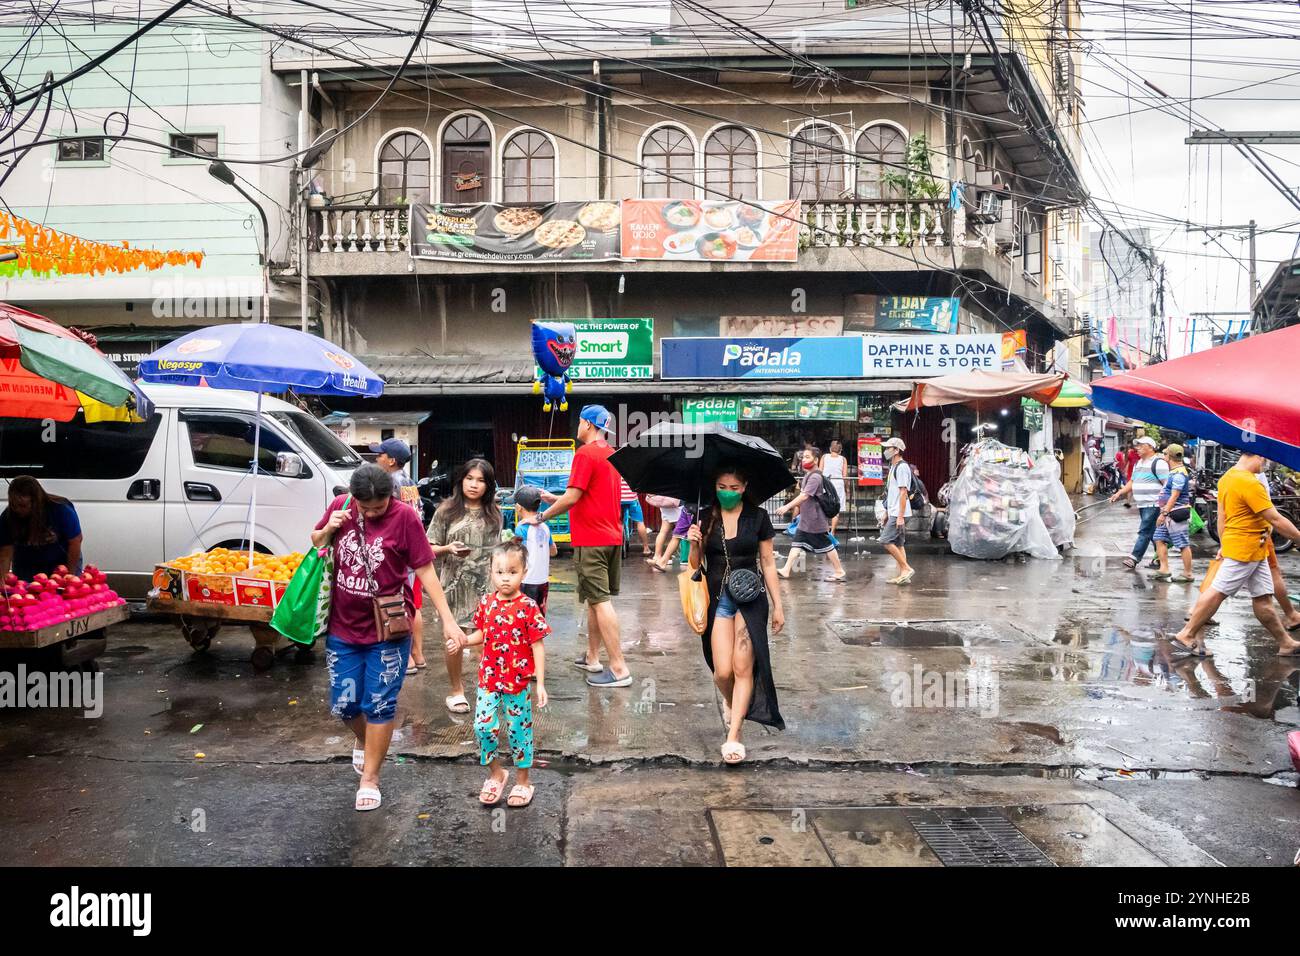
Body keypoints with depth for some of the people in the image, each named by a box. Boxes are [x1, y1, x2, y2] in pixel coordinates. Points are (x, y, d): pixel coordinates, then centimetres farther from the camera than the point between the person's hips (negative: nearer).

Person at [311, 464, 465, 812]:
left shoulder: (405, 517, -15)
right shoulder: (341, 506, -4)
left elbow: (425, 571, -12)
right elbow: (316, 543, 13)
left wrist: (447, 618, -16)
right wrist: (328, 529, -11)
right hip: (343, 627, 4)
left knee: (379, 705, 4)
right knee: (343, 704, 12)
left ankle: (370, 778, 21)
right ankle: (363, 740, 44)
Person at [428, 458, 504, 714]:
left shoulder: (494, 514, 8)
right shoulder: (447, 510, 1)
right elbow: (429, 548, 2)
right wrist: (449, 549, -17)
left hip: (485, 586, 1)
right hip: (455, 585, -1)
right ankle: (456, 690, 24)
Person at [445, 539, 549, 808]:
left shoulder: (528, 607, -13)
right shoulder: (486, 603, 0)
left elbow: (537, 646, -10)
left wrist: (540, 683, -12)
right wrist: (462, 642, -6)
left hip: (518, 681, -3)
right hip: (488, 678, 4)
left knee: (519, 729, 7)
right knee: (483, 726, -1)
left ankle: (523, 781, 27)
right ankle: (496, 773, 25)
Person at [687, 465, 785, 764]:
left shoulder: (757, 517, 0)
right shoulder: (705, 518, 3)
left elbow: (768, 563, 5)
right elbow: (695, 564, 7)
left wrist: (777, 605, 4)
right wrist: (694, 544, -15)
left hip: (750, 597, -1)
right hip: (717, 599, 1)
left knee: (743, 668, -7)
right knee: (723, 671, -3)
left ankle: (733, 734, 2)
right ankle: (730, 701, 32)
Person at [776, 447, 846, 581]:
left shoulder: (815, 477, -19)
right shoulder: (808, 475, 10)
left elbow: (804, 496, -28)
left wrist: (787, 507, -32)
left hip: (815, 520, -9)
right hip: (805, 520, 9)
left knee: (826, 545, 1)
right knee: (797, 543, 5)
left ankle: (840, 572, 12)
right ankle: (786, 570, 5)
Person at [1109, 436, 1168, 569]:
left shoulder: (1158, 463, -11)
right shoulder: (1138, 463, 18)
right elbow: (1132, 482, 24)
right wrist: (1119, 493, 11)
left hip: (1153, 505, -9)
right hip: (1142, 504, 9)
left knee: (1144, 531, -9)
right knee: (1153, 532, 13)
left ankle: (1135, 557, -11)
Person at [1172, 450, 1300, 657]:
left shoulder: (1228, 477, 9)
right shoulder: (1250, 483, -21)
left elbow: (1222, 516, 15)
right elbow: (1276, 520, -18)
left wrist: (1223, 543, 20)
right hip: (1244, 549, -10)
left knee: (1263, 598, 14)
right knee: (1218, 592, -4)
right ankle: (1186, 635, 2)